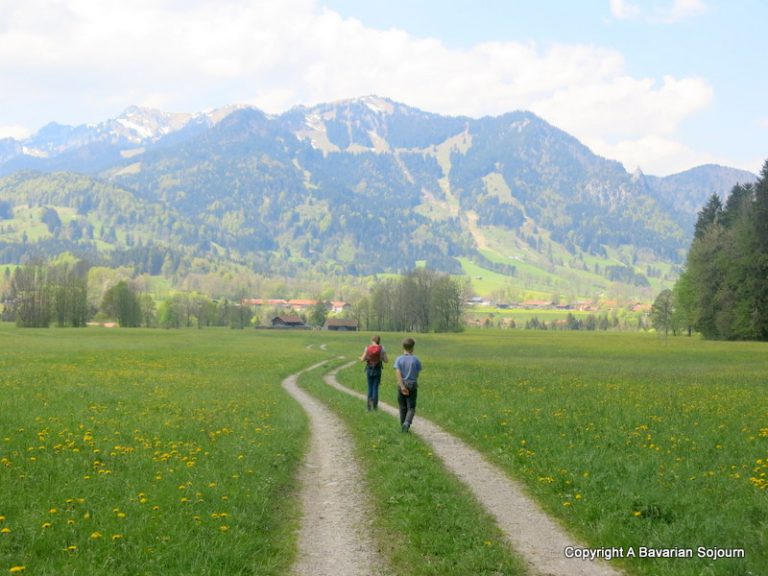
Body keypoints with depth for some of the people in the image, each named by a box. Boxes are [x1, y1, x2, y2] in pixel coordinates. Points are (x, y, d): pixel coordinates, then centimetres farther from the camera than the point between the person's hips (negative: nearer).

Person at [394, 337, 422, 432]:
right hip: (412, 385, -1)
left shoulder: (399, 359, -4)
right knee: (411, 408, 2)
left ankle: (403, 426, 23)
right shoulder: (416, 359, -5)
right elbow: (417, 373, 1)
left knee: (403, 407, 14)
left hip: (402, 385, 2)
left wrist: (402, 386, -19)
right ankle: (407, 423, -23)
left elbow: (398, 373, -15)